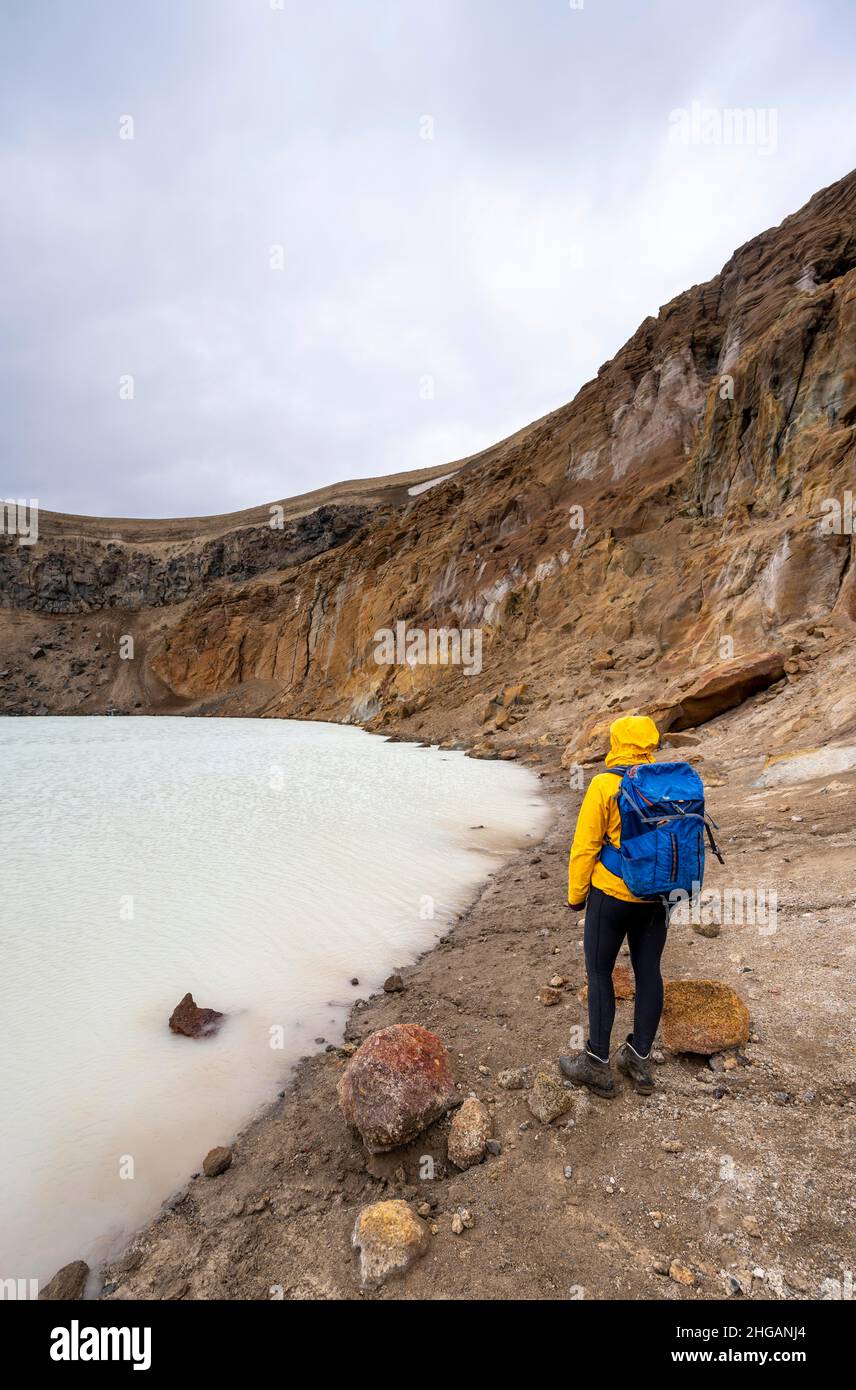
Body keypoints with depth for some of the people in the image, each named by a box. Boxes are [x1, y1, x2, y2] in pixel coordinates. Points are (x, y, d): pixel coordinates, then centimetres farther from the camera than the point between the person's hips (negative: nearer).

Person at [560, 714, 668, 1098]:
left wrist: (575, 894, 0)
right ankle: (640, 1061, 27)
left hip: (612, 894, -5)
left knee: (599, 973, 7)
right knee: (648, 971, 15)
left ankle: (597, 1065, 16)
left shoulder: (605, 785, -16)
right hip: (657, 896, 5)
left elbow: (585, 846, -13)